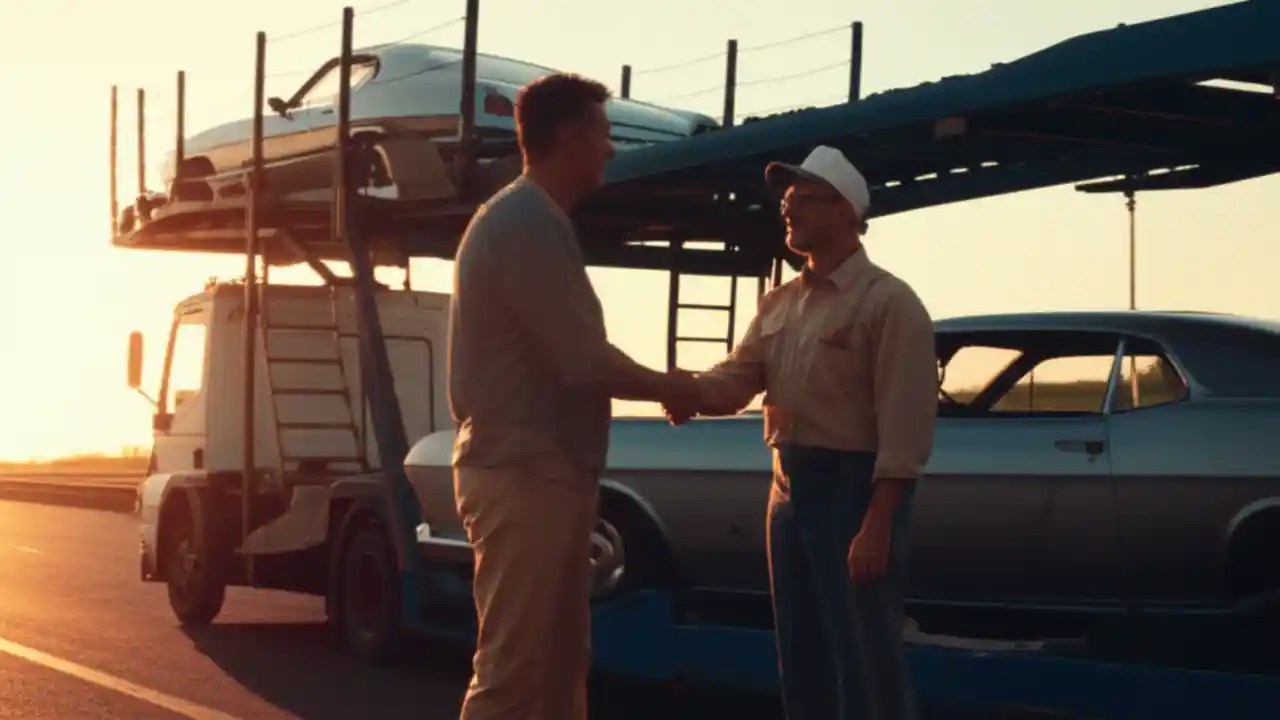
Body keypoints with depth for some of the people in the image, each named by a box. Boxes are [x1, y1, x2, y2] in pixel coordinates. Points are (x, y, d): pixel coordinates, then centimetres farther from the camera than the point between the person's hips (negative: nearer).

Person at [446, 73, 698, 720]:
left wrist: (653, 384, 10)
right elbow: (584, 361, -19)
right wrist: (668, 387, -3)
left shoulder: (530, 219, 17)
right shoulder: (529, 223, -15)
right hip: (523, 474, -11)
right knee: (511, 668, -6)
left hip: (541, 471, 11)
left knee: (558, 661, 16)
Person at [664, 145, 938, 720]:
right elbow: (738, 377, 4)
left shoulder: (888, 301, -10)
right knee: (801, 656, 15)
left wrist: (878, 524, -23)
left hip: (853, 487, -8)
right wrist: (692, 393, -19)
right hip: (788, 486, 8)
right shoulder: (778, 304, 15)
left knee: (865, 661, -4)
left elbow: (904, 424, -16)